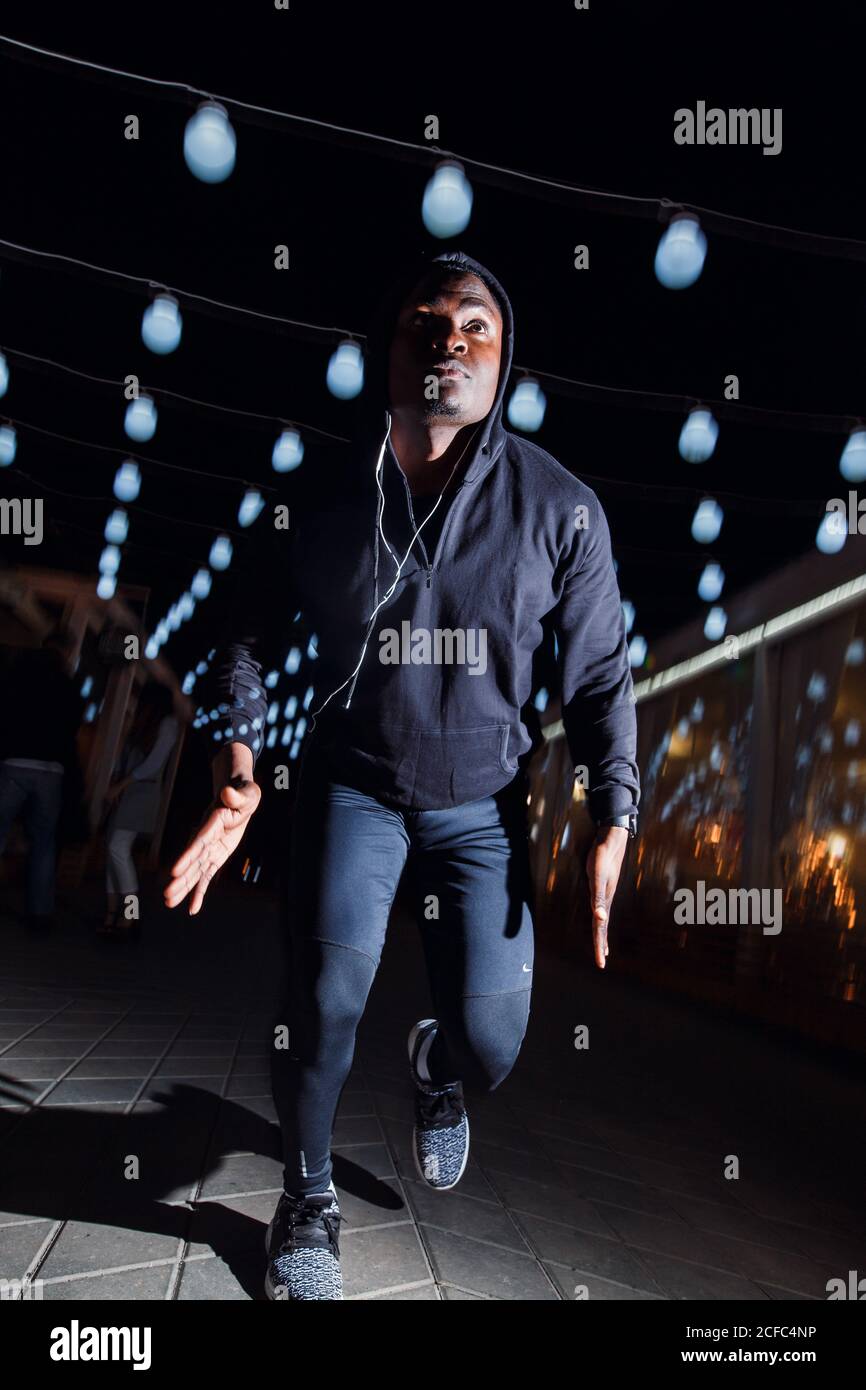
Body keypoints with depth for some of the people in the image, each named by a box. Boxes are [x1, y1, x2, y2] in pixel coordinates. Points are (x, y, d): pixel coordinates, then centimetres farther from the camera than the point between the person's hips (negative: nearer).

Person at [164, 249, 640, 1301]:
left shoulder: (559, 507, -10)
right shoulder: (321, 492, -8)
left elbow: (600, 676, -2)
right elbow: (250, 631, 4)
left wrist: (614, 823, -8)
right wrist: (239, 763, -8)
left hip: (483, 799, 1)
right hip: (353, 782, 0)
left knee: (490, 1041, -6)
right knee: (324, 998, -14)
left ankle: (437, 1071, 37)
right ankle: (308, 1201, 19)